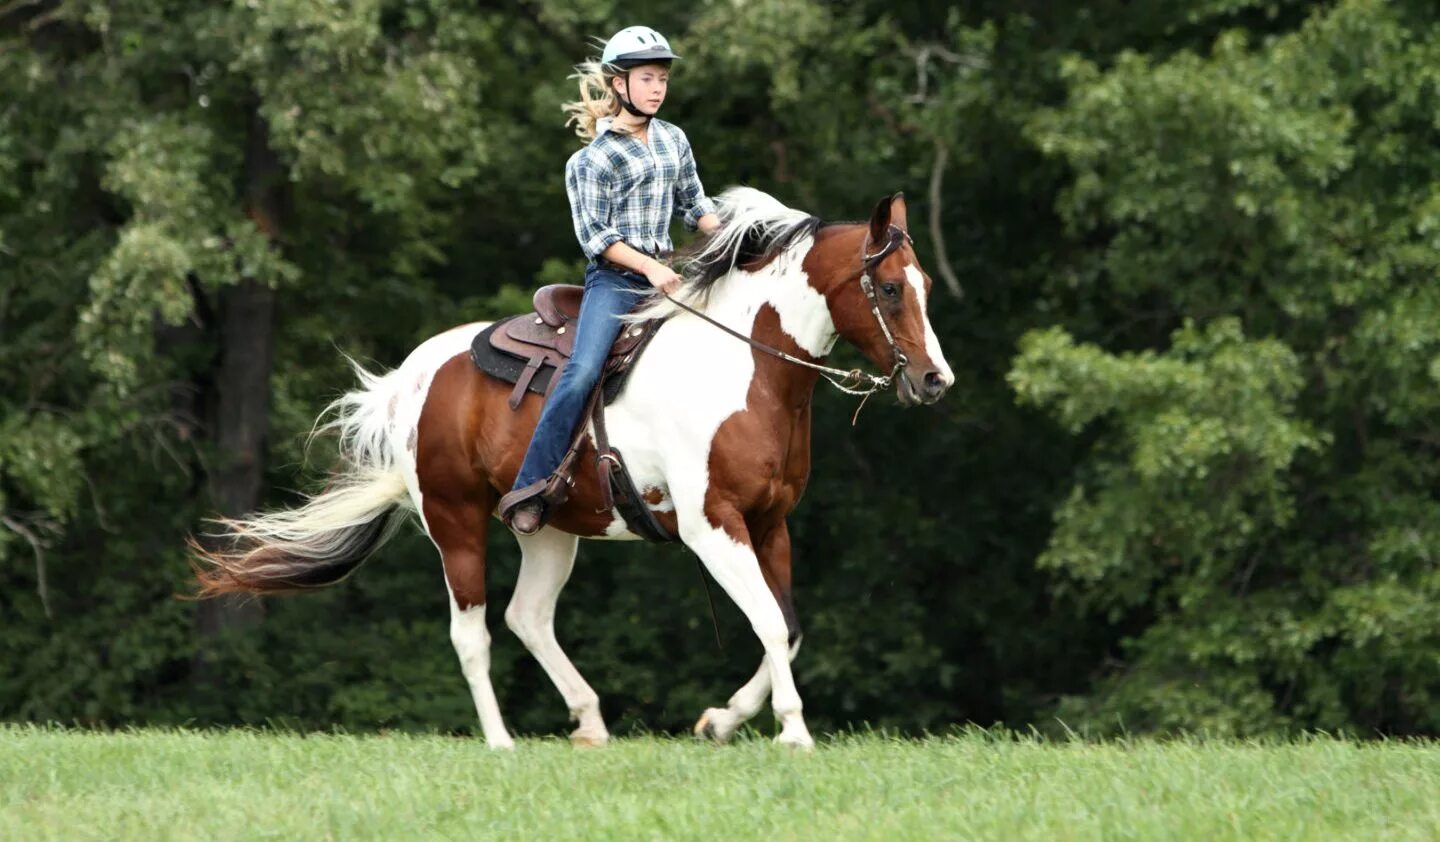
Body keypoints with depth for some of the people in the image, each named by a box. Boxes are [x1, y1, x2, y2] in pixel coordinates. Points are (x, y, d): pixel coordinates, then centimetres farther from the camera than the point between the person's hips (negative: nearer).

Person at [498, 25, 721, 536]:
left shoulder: (673, 140, 14)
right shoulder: (594, 158, -4)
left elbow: (695, 206, 22)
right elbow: (594, 235, -9)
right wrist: (649, 268, -19)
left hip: (663, 274, 6)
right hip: (614, 278, -6)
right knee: (582, 373, -24)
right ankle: (529, 491, -23)